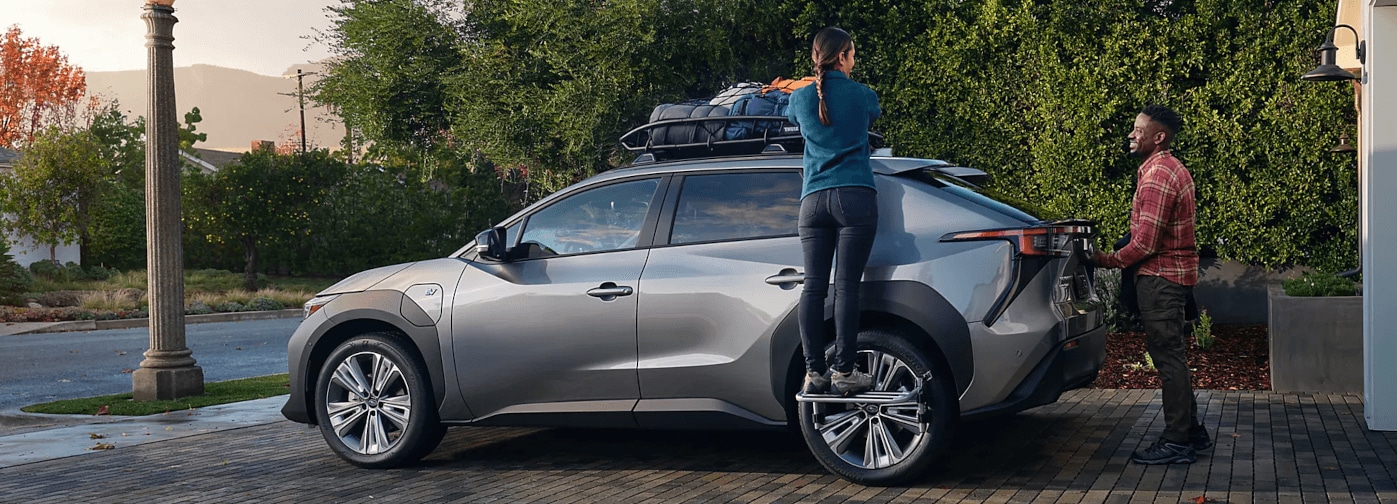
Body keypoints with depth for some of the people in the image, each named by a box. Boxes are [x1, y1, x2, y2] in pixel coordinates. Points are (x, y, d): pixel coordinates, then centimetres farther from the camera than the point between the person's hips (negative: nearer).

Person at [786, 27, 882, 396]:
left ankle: (814, 372, 2)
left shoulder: (800, 98, 10)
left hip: (813, 200, 3)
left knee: (814, 286, 2)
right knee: (846, 286, -5)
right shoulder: (862, 96, 5)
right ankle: (844, 373, -5)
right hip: (856, 198, -3)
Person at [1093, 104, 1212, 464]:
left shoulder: (1156, 176, -18)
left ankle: (1177, 442, -3)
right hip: (1176, 272, 11)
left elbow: (1145, 243, -21)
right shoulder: (1173, 169, 16)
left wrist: (1109, 260, -7)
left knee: (1168, 358, -7)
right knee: (1173, 356, 16)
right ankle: (1191, 432, 22)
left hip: (1160, 276, -11)